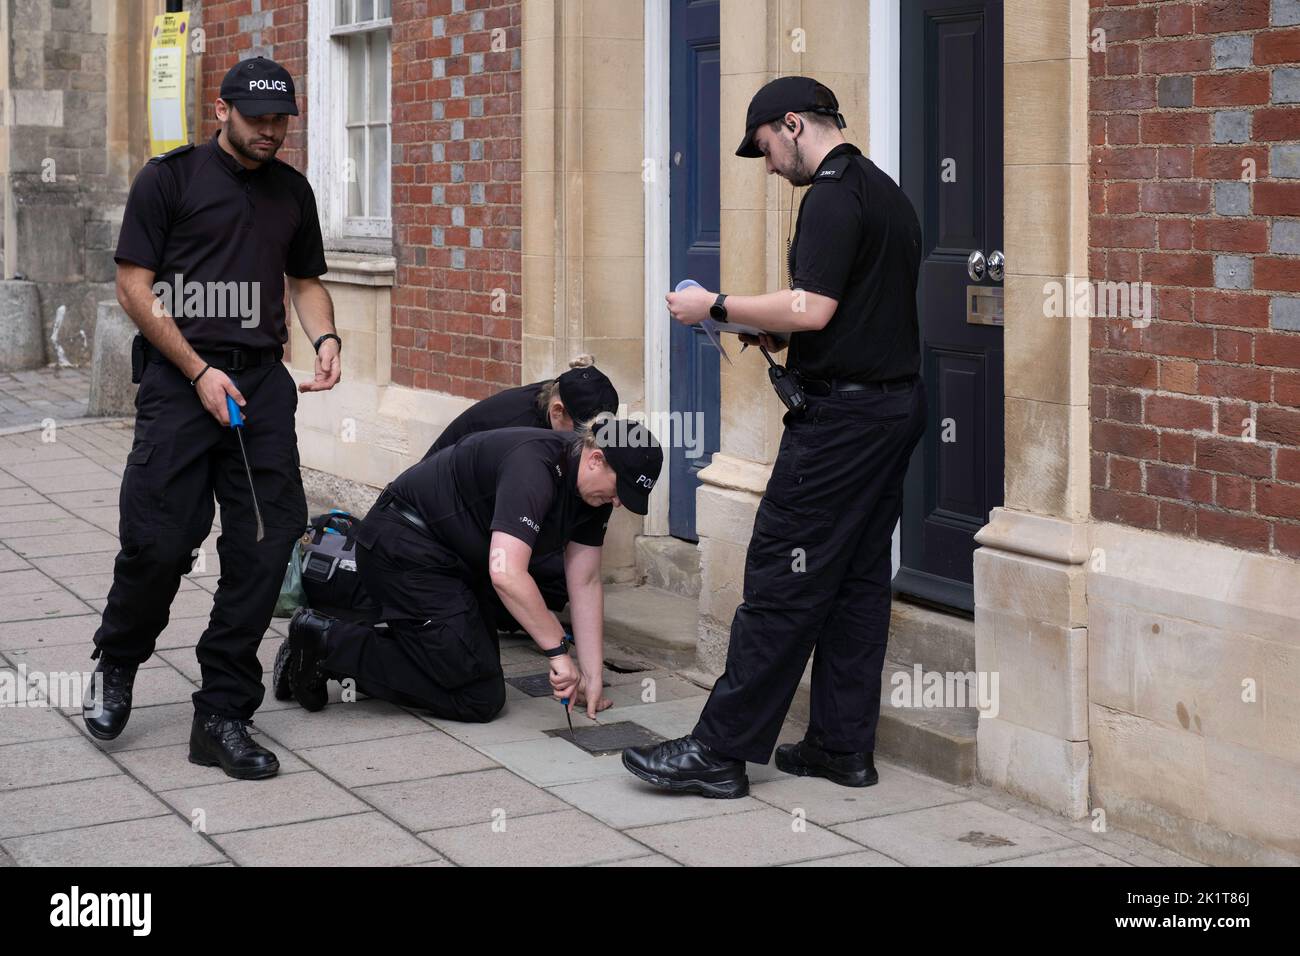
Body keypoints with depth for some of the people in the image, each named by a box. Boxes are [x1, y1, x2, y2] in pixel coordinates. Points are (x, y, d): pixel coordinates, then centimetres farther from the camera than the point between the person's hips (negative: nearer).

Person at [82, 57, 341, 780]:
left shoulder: (293, 190, 16)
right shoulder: (170, 177, 0)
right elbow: (134, 285, -3)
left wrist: (325, 338, 2)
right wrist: (200, 372, -10)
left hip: (264, 381, 5)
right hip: (180, 379, -4)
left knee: (263, 549, -2)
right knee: (160, 542, -8)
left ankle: (223, 715, 7)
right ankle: (116, 666, 22)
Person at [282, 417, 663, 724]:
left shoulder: (592, 489, 0)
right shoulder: (534, 466, -29)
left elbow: (585, 584, 4)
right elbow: (506, 573, -38)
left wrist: (593, 677, -1)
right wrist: (558, 650, -30)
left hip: (455, 557, 10)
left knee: (480, 669, 13)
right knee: (479, 699, -10)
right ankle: (328, 642, -6)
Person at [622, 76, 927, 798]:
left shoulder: (832, 195, -14)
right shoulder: (887, 192, 17)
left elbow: (812, 308, -22)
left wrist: (716, 306, -12)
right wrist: (781, 331, 17)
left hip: (840, 413, -10)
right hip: (896, 405, 10)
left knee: (781, 580, -7)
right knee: (858, 580, 11)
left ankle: (719, 750, -4)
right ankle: (844, 747, 15)